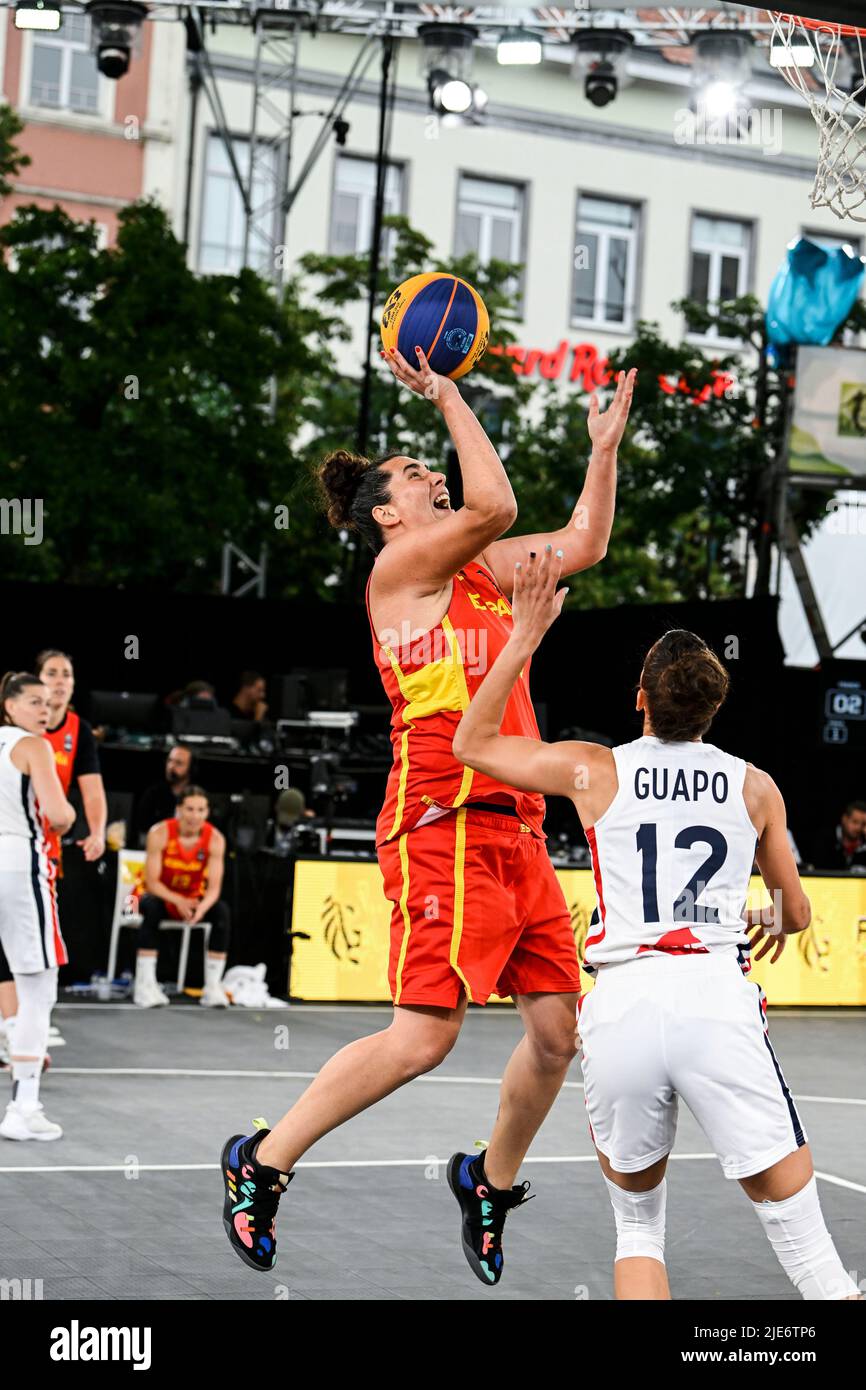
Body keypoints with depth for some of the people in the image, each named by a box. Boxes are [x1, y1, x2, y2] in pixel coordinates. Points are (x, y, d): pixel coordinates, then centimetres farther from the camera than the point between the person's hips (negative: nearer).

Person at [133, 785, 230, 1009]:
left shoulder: (215, 839, -15)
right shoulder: (160, 833, -21)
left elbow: (214, 887, -18)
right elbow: (151, 882, -22)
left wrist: (202, 907, -41)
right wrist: (178, 901, -38)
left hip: (194, 900, 2)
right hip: (162, 896, -2)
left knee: (221, 910, -26)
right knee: (152, 907, -36)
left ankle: (213, 986, -22)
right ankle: (144, 984, -32)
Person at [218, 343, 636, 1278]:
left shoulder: (479, 571, 21)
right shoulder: (398, 566, -3)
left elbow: (582, 545, 26)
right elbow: (495, 506, -16)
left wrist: (605, 449, 23)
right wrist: (446, 396, -7)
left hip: (513, 823, 8)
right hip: (444, 818, -8)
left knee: (557, 1027, 4)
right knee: (424, 1035, -13)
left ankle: (492, 1182, 26)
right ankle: (263, 1163, 1)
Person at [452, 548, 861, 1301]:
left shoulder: (597, 771, 9)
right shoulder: (755, 786, 11)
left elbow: (473, 742, 22)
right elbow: (796, 914, 23)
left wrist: (525, 636, 20)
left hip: (621, 1006, 1)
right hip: (718, 1001, -1)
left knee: (638, 1224, 19)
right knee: (804, 1237, 4)